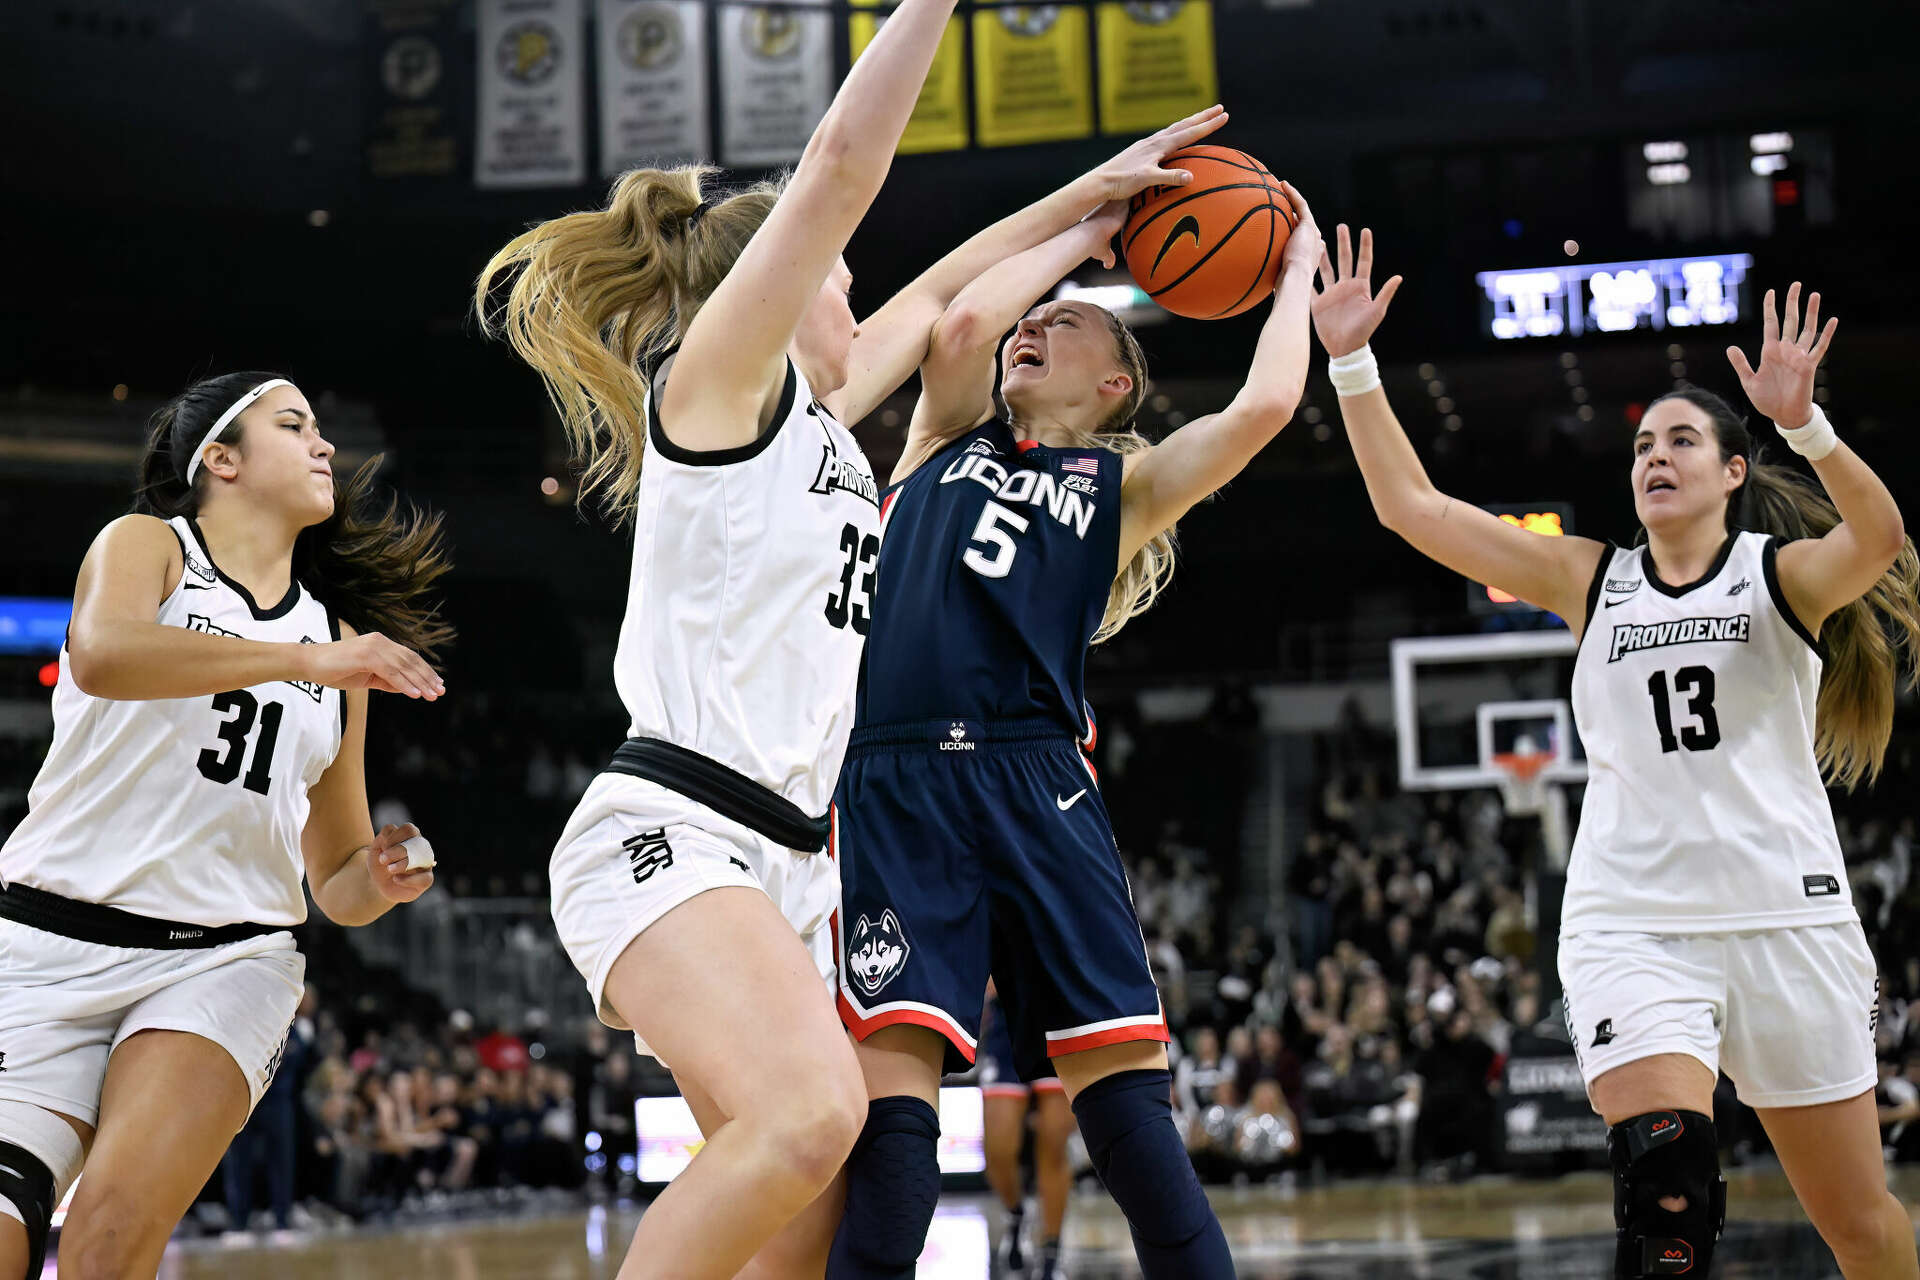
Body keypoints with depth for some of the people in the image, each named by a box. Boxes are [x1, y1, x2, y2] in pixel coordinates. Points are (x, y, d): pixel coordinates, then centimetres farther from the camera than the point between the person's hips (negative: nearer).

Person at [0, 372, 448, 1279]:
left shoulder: (339, 641, 19)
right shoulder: (147, 544, 6)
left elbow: (333, 882, 22)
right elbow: (101, 653, -20)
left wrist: (375, 881, -1)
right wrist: (305, 660, -26)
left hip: (226, 964, 3)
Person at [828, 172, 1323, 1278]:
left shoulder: (1124, 481, 19)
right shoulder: (948, 435, 25)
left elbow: (1263, 406, 3)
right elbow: (962, 324, 5)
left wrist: (1298, 268, 18)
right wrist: (1088, 228, 17)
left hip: (1036, 786, 0)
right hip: (893, 787, 1)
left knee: (1129, 1104, -6)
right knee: (891, 1087, -13)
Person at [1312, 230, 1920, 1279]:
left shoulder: (1782, 573, 3)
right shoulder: (1591, 581, 10)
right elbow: (1411, 506, 7)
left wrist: (1803, 423, -35)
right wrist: (1351, 361, -1)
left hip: (1783, 913, -1)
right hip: (1630, 921, 1)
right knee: (1664, 1171, -25)